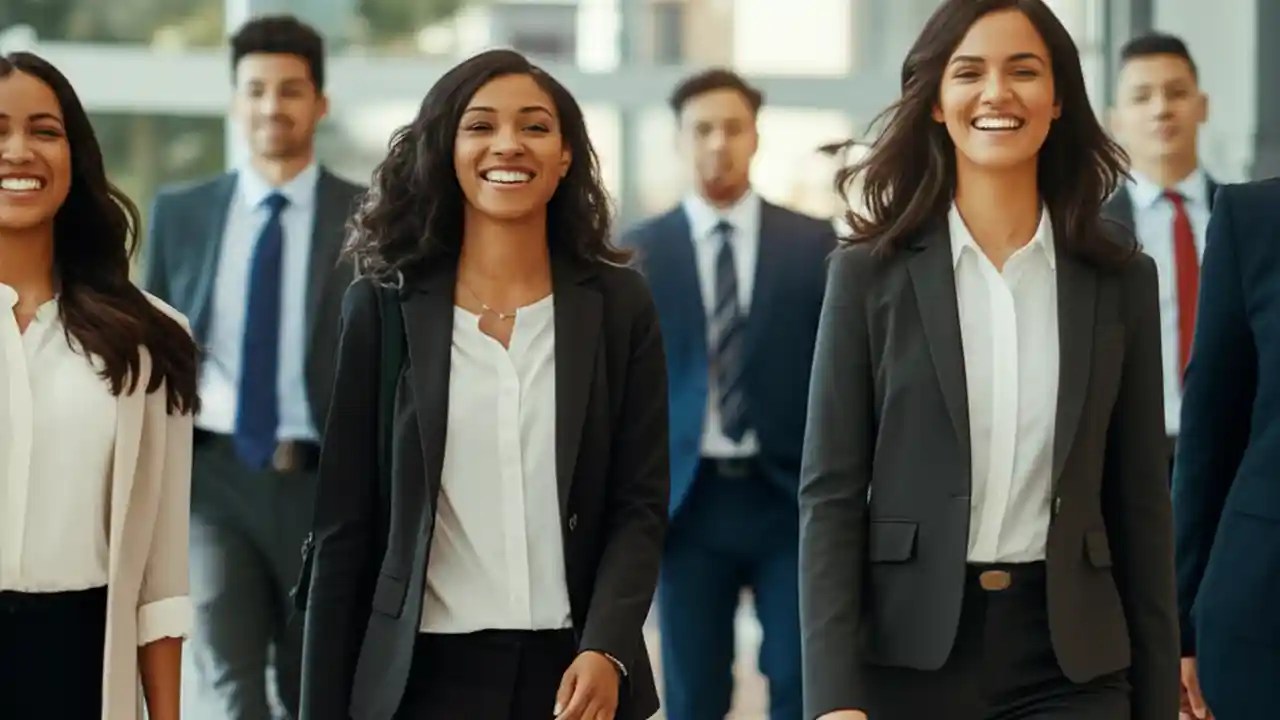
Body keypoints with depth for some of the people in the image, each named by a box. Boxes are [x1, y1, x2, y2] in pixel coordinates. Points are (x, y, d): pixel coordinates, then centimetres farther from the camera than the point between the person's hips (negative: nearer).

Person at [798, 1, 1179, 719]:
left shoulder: (1120, 278, 5)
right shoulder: (872, 273, 0)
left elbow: (1141, 500, 8)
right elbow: (831, 490, -2)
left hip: (1069, 659, 1)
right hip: (908, 651, -1)